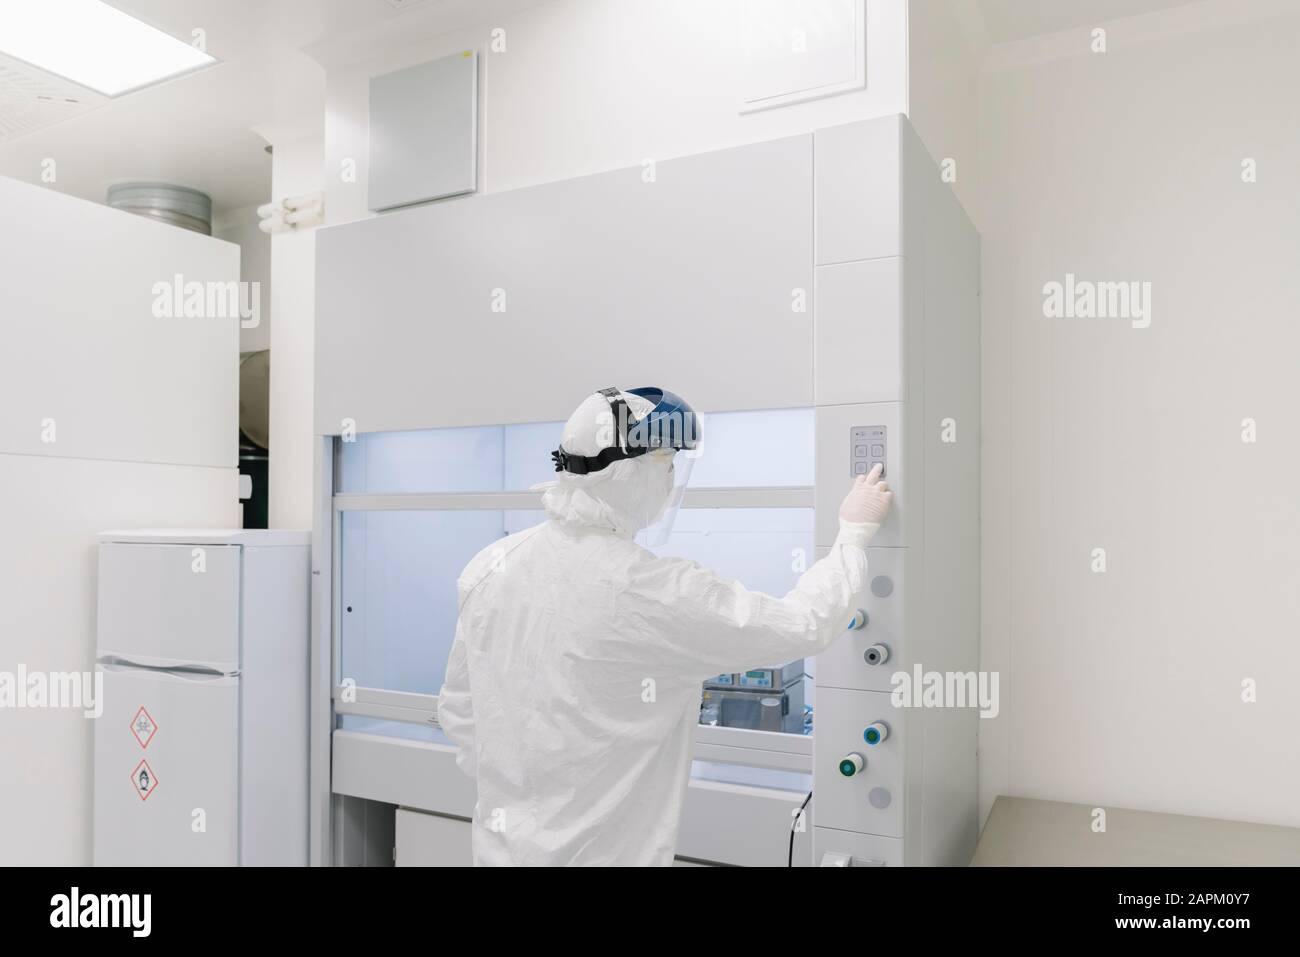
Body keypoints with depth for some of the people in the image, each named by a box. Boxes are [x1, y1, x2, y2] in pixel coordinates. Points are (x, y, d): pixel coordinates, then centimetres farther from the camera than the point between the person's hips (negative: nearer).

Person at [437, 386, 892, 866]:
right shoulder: (658, 592, -24)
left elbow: (458, 707, 4)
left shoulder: (489, 565, -6)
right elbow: (804, 625, -14)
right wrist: (856, 531, 0)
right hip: (597, 853, -5)